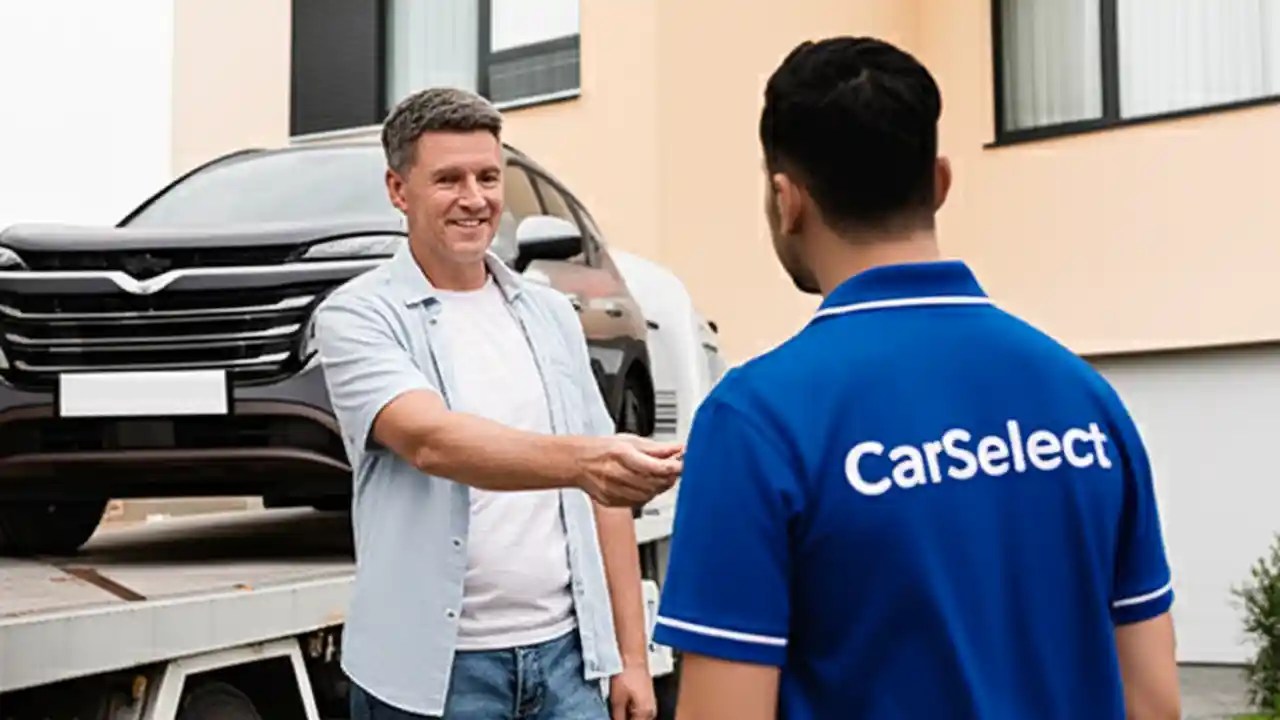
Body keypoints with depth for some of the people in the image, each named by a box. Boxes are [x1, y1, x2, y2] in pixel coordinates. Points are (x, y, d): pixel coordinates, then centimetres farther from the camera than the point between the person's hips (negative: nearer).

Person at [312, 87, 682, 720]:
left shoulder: (551, 316, 11)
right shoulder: (357, 316, -5)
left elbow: (601, 496, 11)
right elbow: (431, 441, -23)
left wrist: (631, 654, 7)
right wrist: (580, 459, -39)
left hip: (565, 653, 4)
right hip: (436, 668, -4)